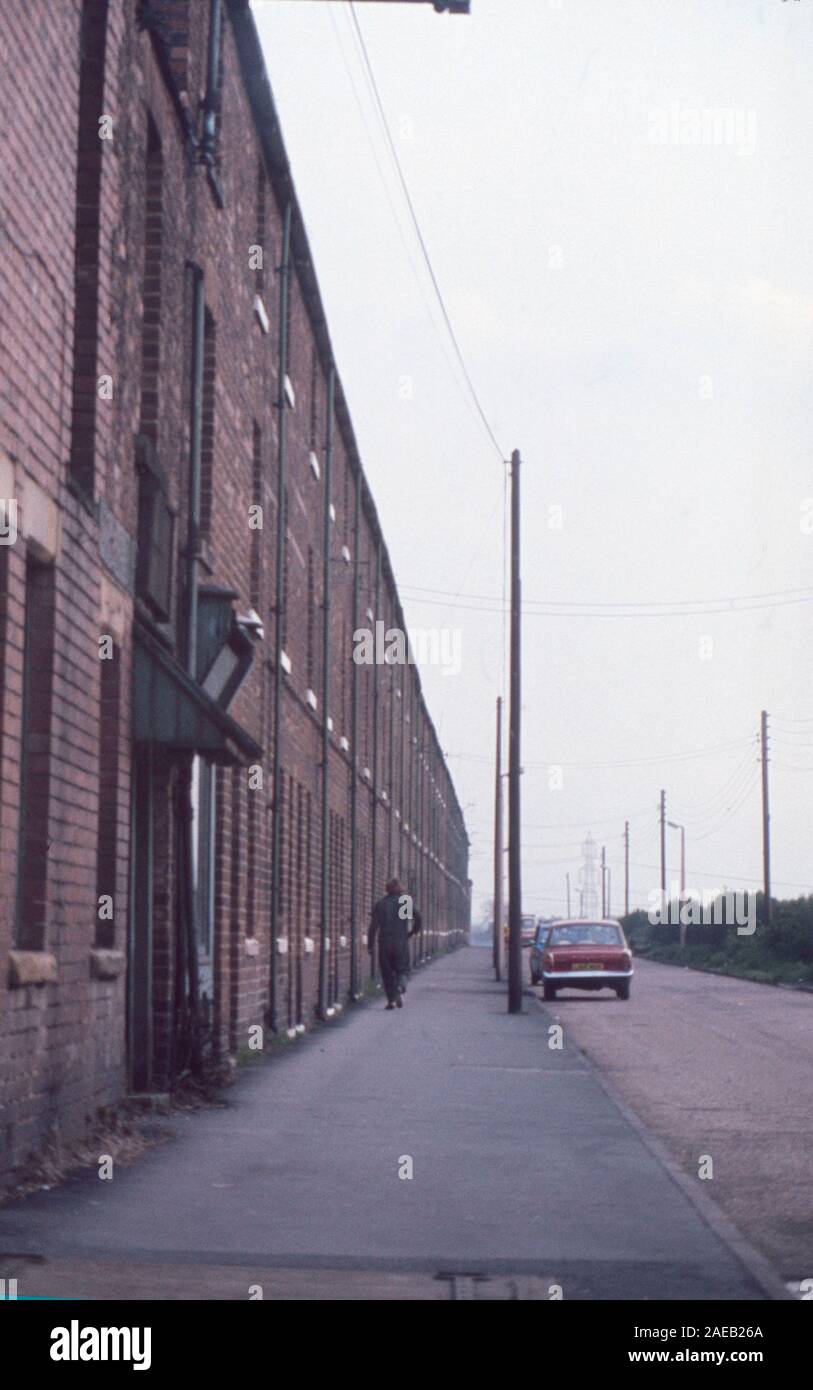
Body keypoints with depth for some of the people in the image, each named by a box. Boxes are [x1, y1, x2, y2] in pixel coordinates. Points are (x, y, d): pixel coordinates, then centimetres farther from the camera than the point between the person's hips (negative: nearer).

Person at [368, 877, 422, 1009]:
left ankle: (391, 1000, 3)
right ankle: (400, 988, -22)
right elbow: (418, 918, -8)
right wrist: (411, 933, 8)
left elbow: (373, 925, 0)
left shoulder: (380, 903, 4)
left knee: (387, 972, 8)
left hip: (384, 943, 1)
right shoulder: (406, 901, 1)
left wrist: (370, 945, 4)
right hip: (401, 943, -1)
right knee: (402, 970, 8)